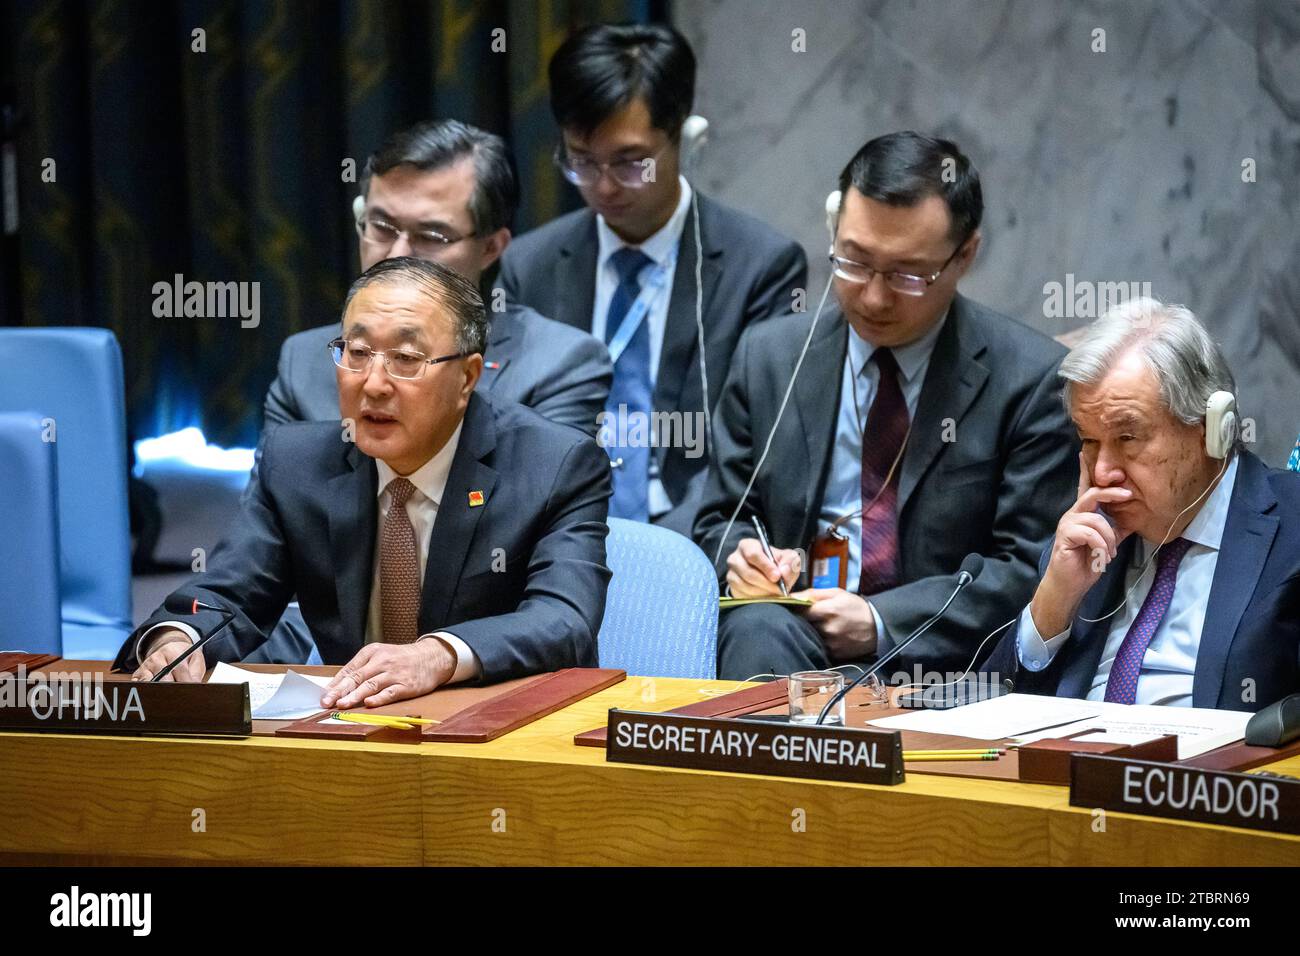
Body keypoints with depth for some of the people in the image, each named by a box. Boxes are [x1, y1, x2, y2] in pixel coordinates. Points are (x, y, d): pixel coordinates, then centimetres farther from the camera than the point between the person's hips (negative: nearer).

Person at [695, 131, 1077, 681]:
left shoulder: (1032, 379, -1)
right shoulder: (768, 358, 10)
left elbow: (1028, 569, -4)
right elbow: (721, 522, 18)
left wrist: (880, 621, -17)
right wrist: (744, 557, -8)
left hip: (943, 657, -2)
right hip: (793, 635, 3)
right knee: (760, 629, -34)